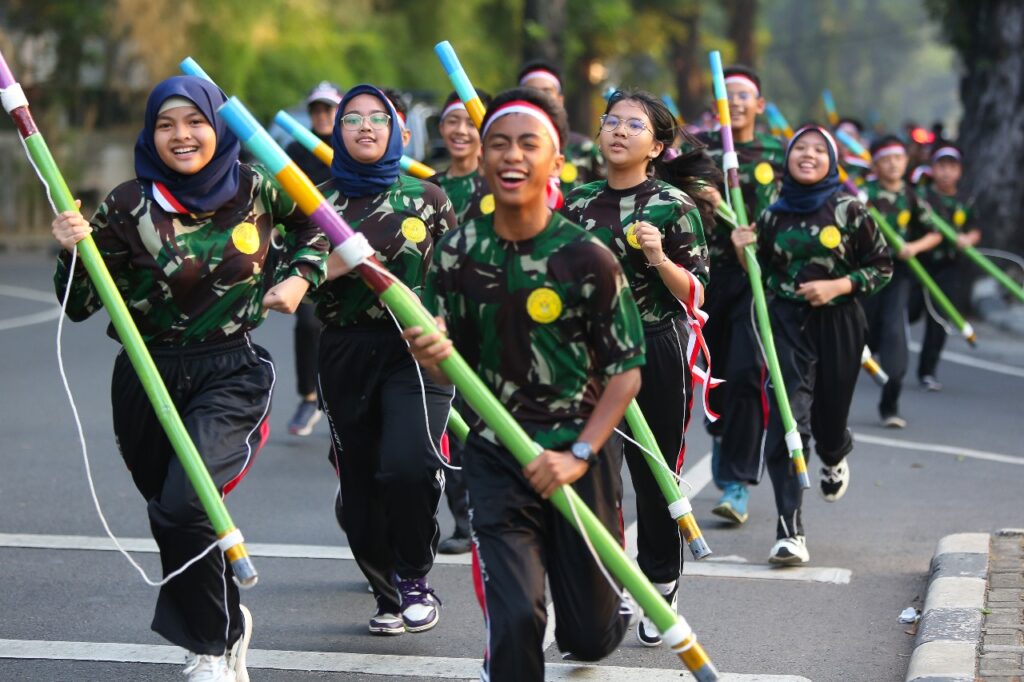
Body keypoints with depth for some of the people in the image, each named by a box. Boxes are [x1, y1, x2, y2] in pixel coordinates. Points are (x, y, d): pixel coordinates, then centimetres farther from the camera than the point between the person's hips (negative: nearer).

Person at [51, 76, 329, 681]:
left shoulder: (258, 191, -3)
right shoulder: (128, 206, -6)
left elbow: (315, 224, 19)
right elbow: (80, 306, -5)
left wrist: (300, 276, 4)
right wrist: (73, 253, -22)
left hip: (231, 374, -2)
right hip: (147, 378, 2)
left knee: (184, 503, -21)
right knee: (169, 517, 14)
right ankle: (229, 623, 42)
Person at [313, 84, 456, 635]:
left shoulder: (425, 197, 8)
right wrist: (333, 264, -13)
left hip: (416, 347, -2)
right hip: (345, 352, 2)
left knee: (408, 466, -23)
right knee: (359, 482, 5)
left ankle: (413, 578, 1)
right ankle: (388, 594, 28)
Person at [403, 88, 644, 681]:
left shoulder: (587, 258, -12)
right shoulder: (458, 253, -3)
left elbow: (626, 372, -7)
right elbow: (452, 369, 5)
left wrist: (579, 456, -17)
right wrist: (433, 357, -19)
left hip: (582, 457, -1)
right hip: (496, 458, 1)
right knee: (514, 622, -17)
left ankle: (612, 606, 49)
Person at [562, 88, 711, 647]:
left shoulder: (674, 207, -6)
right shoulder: (577, 202, 7)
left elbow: (696, 296, -8)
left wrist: (660, 259, -24)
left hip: (655, 355, -4)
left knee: (655, 476, 4)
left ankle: (659, 591, 20)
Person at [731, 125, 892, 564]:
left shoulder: (850, 211, -2)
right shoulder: (773, 215, 4)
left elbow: (881, 266, 2)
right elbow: (761, 276, 12)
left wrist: (837, 286, -12)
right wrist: (743, 252, -8)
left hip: (838, 323, 0)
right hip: (786, 323, 0)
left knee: (829, 416, 13)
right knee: (787, 419, -13)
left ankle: (834, 458, 54)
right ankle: (789, 528, -14)